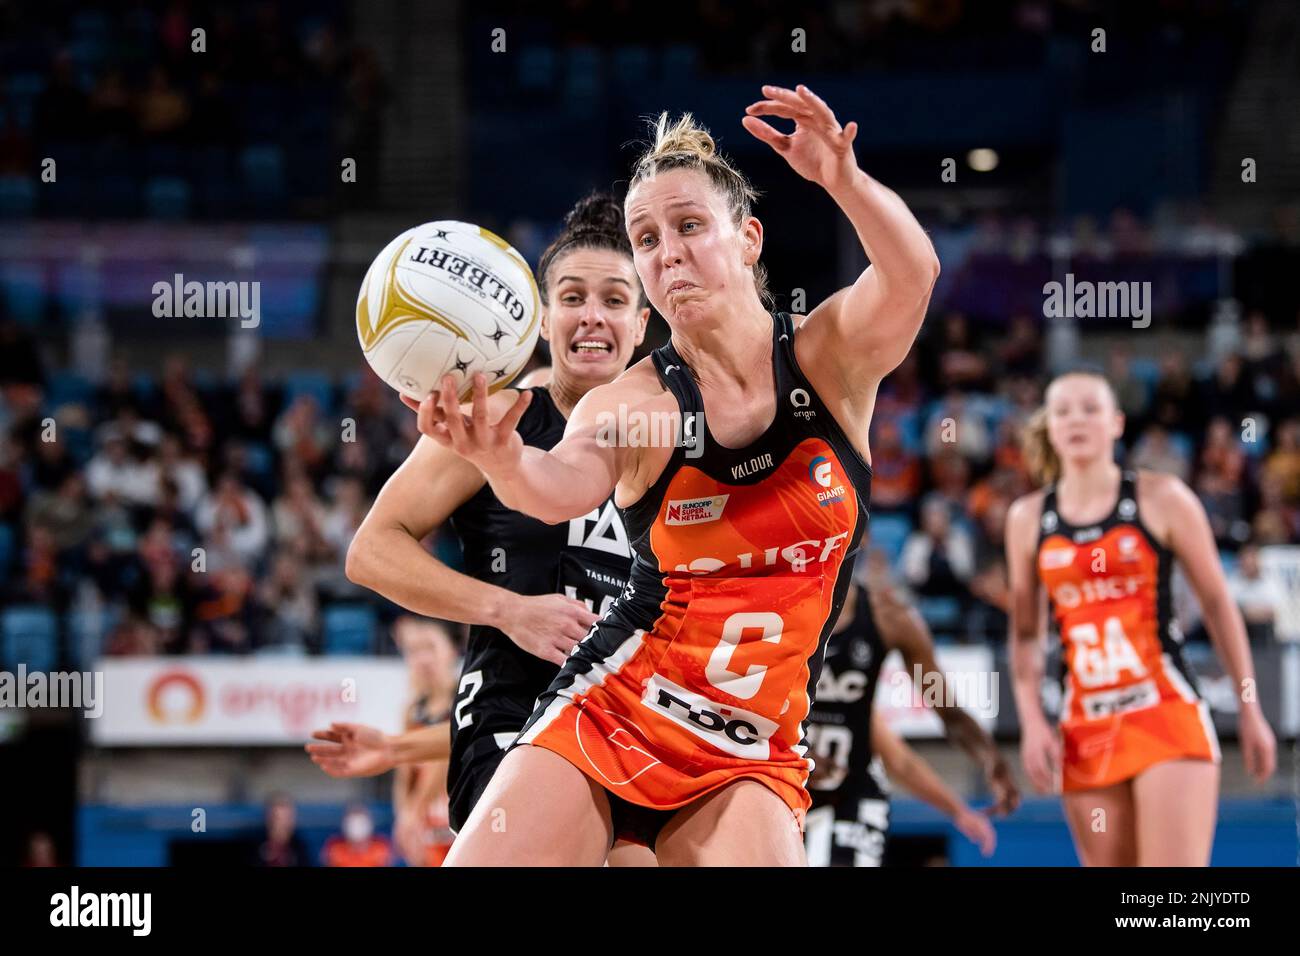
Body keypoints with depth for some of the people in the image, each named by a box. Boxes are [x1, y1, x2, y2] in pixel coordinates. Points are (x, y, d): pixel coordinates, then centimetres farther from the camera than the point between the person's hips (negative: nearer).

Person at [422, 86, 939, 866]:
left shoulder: (831, 355, -3)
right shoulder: (635, 401, -7)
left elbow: (912, 274, -24)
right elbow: (562, 488, -28)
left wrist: (843, 179, -44)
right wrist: (503, 460, -52)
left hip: (752, 756, 0)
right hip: (609, 715, 0)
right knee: (483, 862, -11)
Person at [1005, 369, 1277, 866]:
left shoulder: (1161, 499, 1)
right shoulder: (1028, 518, 9)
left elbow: (1217, 603, 6)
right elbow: (1024, 633, 15)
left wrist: (1250, 711, 6)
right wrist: (1031, 722, 2)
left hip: (1166, 713, -3)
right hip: (1085, 727, 3)